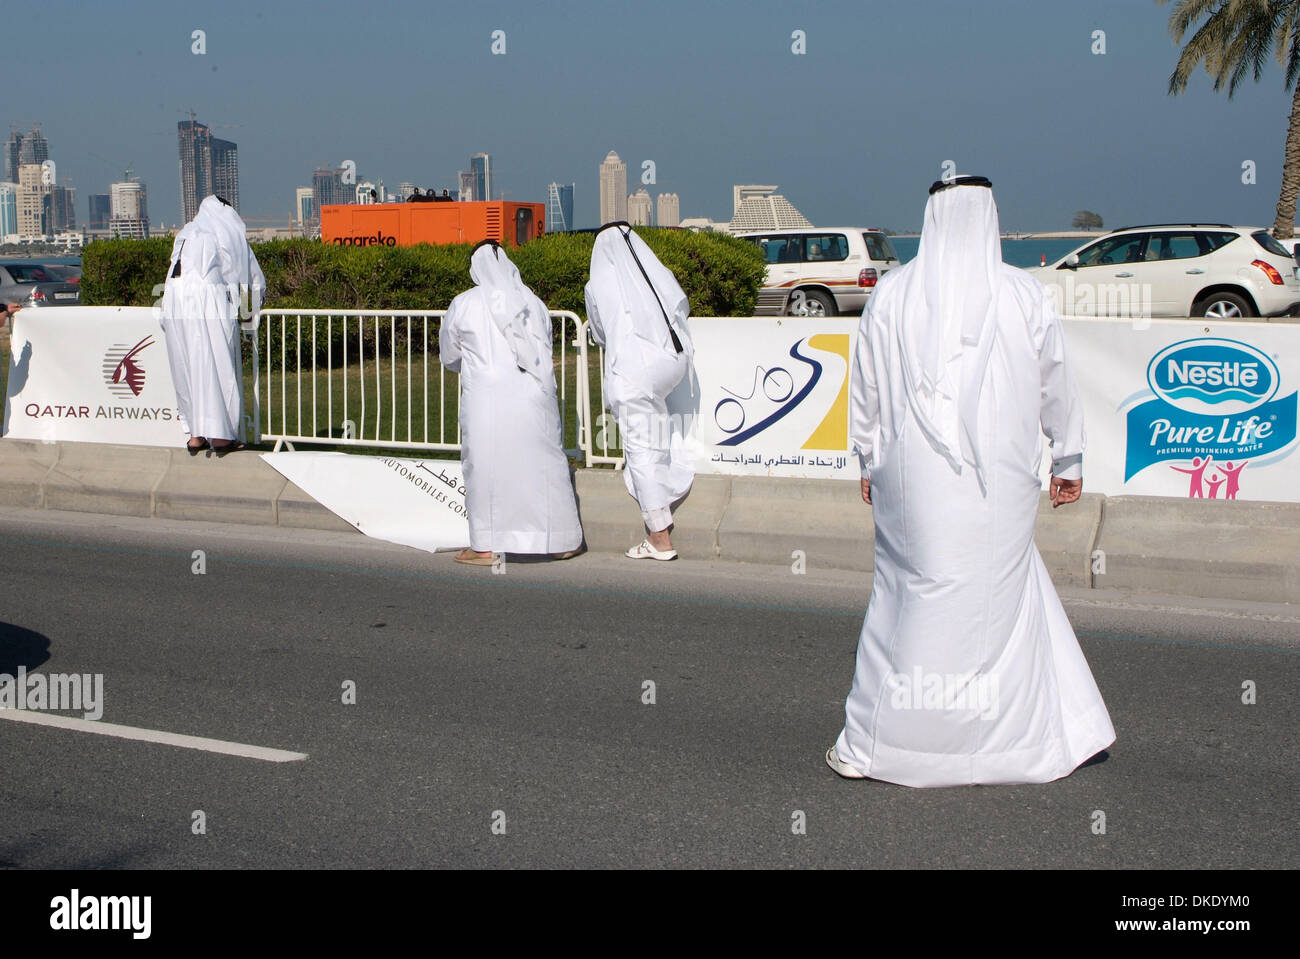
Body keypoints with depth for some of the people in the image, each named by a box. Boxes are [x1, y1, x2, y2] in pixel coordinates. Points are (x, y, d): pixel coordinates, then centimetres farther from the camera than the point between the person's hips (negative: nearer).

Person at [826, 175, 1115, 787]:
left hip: (913, 481, 1)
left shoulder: (891, 295, -1)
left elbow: (866, 388, 6)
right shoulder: (1024, 296, -3)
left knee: (911, 597, 8)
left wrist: (869, 462, 19)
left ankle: (868, 748, 12)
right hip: (1001, 484, -1)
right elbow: (1057, 389, 6)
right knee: (1000, 600, 10)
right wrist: (1068, 462, 19)